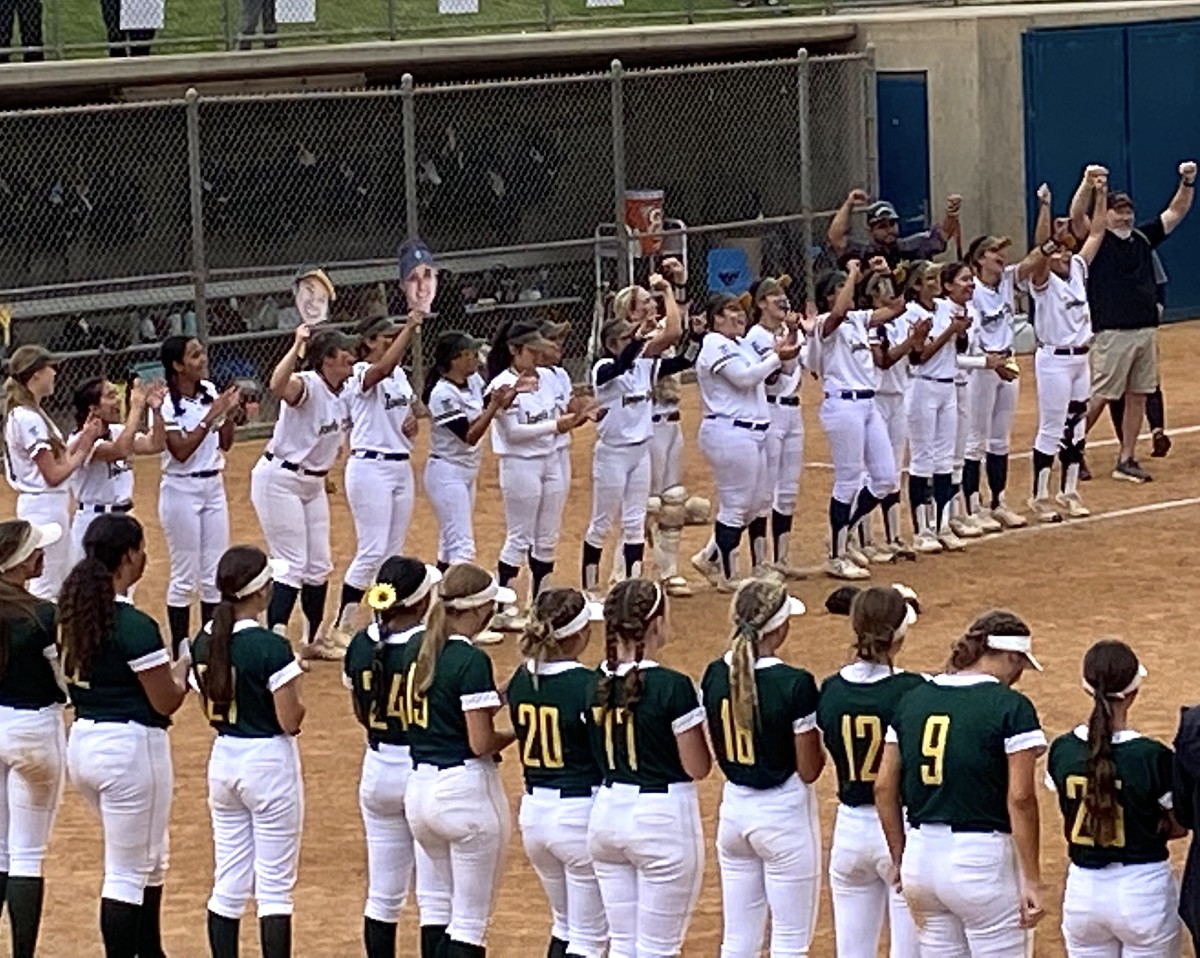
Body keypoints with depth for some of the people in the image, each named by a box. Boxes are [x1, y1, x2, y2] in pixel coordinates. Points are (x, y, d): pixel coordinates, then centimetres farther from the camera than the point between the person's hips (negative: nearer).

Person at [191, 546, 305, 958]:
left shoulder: (205, 642, 2)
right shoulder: (272, 647, -19)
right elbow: (290, 721, -18)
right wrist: (298, 696, 4)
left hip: (223, 759, 6)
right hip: (269, 762, -6)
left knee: (228, 885, 12)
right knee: (275, 887, 1)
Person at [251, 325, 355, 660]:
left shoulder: (343, 393, 2)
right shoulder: (306, 385, -23)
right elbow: (278, 386, -48)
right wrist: (298, 345, -49)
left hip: (313, 484, 9)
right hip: (279, 481, -9)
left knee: (319, 566, 13)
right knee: (292, 564, -11)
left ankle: (314, 639, 26)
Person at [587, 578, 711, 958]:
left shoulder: (594, 685, 1)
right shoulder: (673, 687, -17)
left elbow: (598, 753, 9)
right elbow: (698, 767, -11)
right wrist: (698, 722, 3)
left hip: (608, 811, 6)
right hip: (663, 818, -6)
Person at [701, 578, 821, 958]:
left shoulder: (714, 676, -1)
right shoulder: (795, 685, -19)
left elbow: (720, 752, 9)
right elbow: (809, 770, -14)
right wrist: (820, 749, 5)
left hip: (734, 809, 6)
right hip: (785, 813, -6)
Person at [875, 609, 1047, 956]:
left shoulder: (913, 699, 9)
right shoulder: (1011, 707, -9)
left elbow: (884, 788, 9)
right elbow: (1020, 798, -13)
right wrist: (1031, 881, -10)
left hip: (921, 857, 6)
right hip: (983, 862, -6)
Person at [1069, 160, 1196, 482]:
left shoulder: (1143, 237, 13)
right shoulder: (1096, 240, -3)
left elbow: (1176, 212, 14)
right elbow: (1077, 216, -21)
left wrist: (1187, 182, -1)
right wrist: (1088, 183, -36)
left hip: (1146, 330, 6)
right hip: (1112, 332, -6)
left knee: (1137, 397, 7)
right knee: (1100, 397, -3)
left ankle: (1126, 460, 14)